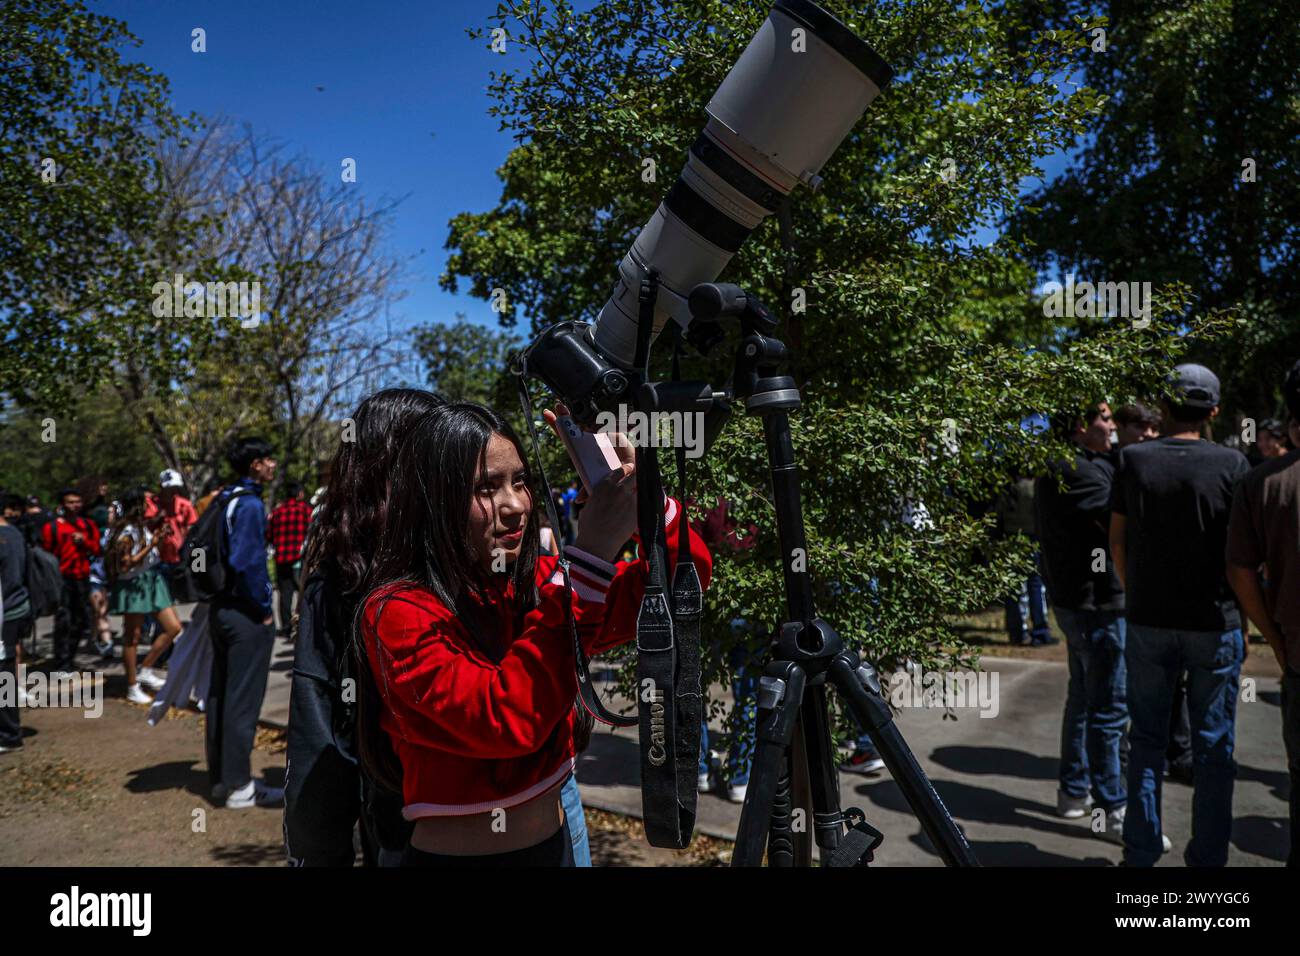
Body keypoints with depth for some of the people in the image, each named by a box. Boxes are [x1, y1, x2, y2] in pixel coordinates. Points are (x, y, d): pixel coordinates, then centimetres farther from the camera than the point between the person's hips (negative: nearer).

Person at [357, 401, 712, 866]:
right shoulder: (397, 612, -18)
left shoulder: (537, 582, -3)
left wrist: (632, 478, -20)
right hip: (454, 854, -5)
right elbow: (507, 718, -32)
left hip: (555, 844, 6)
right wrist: (594, 550, -33)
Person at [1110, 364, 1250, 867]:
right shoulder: (1231, 463, -8)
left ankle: (1141, 850, 20)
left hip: (1148, 620, 2)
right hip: (1215, 622, -1)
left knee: (1146, 740, 13)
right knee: (1212, 746, 10)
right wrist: (1239, 608, 8)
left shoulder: (1133, 459, -3)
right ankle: (1208, 855, 18)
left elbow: (1117, 539, 2)